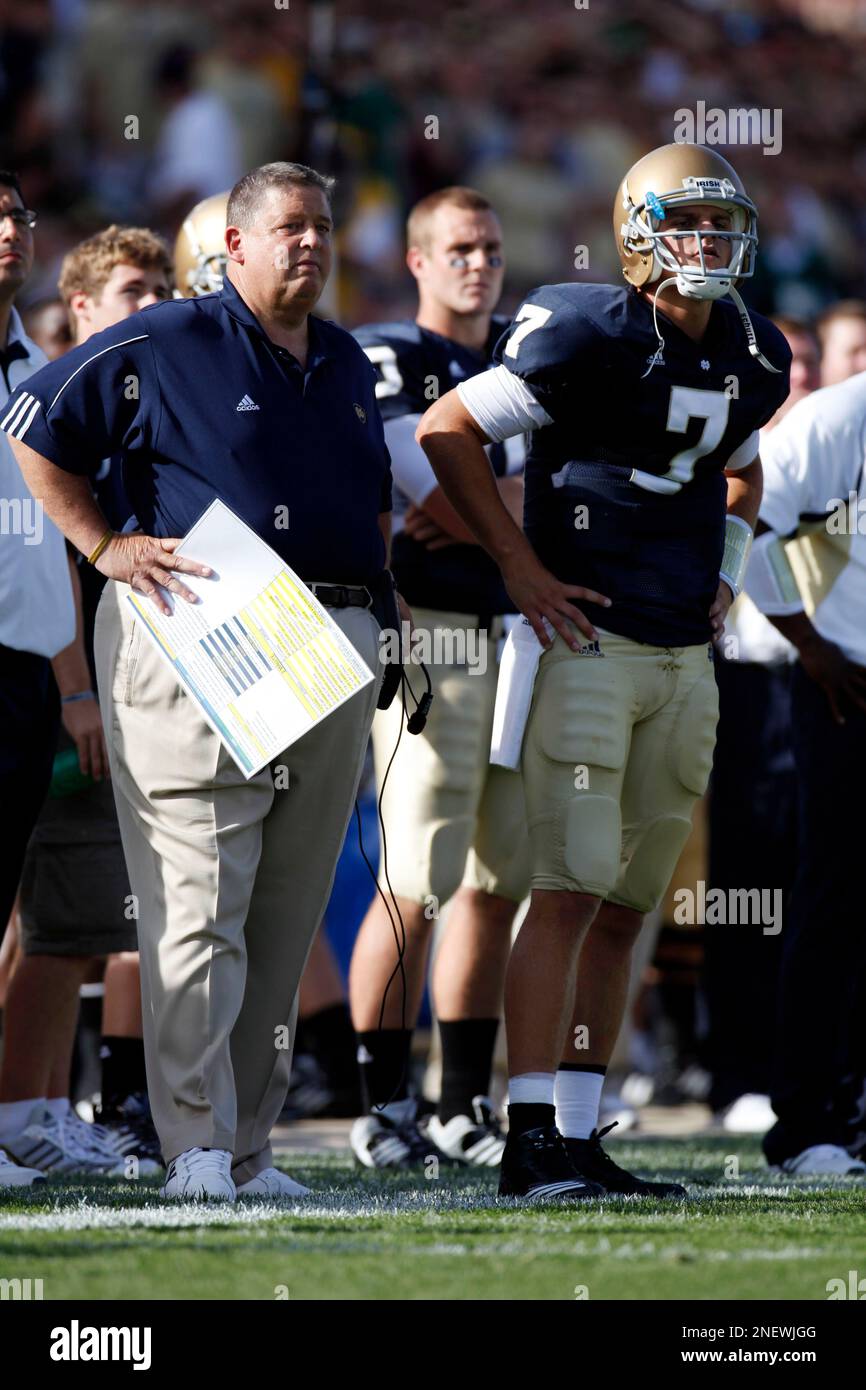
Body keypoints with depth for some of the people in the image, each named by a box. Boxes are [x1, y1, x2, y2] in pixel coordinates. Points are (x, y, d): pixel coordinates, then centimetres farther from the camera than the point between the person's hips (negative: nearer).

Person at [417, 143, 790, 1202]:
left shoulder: (756, 359, 10)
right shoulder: (589, 337, -12)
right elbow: (446, 429, -8)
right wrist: (520, 565, -9)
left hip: (684, 658, 7)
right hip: (585, 641, -7)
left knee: (624, 909, 8)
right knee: (570, 889, -12)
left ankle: (580, 1133, 12)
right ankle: (532, 1142, -12)